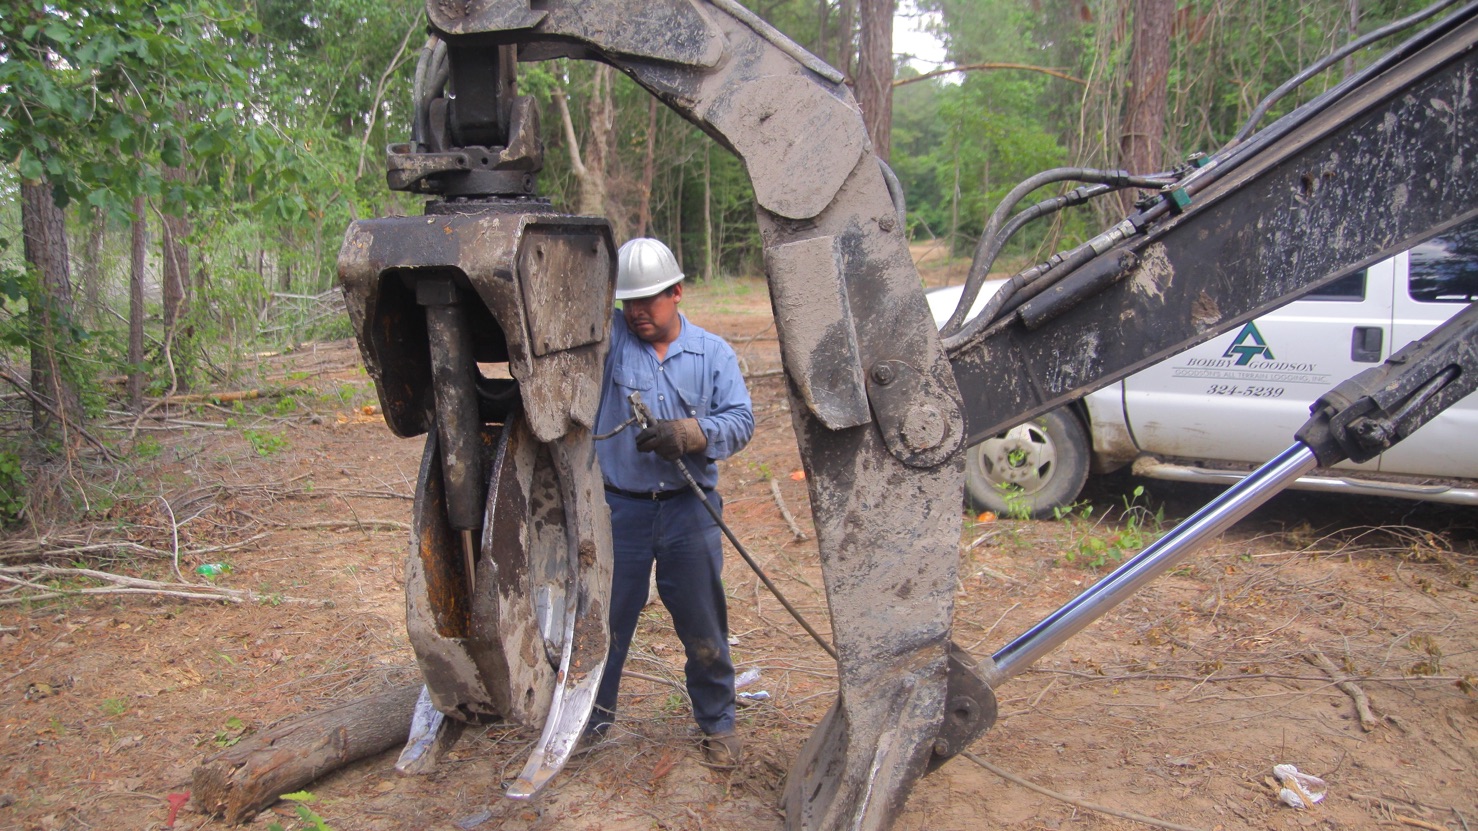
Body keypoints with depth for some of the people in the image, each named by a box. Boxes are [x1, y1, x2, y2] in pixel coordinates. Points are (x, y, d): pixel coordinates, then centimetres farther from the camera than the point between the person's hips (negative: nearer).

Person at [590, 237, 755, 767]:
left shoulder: (713, 354, 2)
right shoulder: (609, 337, 0)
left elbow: (740, 421, -6)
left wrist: (687, 434, -22)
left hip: (689, 510, 0)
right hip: (619, 509, 0)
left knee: (704, 627, 11)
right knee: (603, 620, 11)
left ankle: (717, 723, 30)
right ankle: (591, 715, 32)